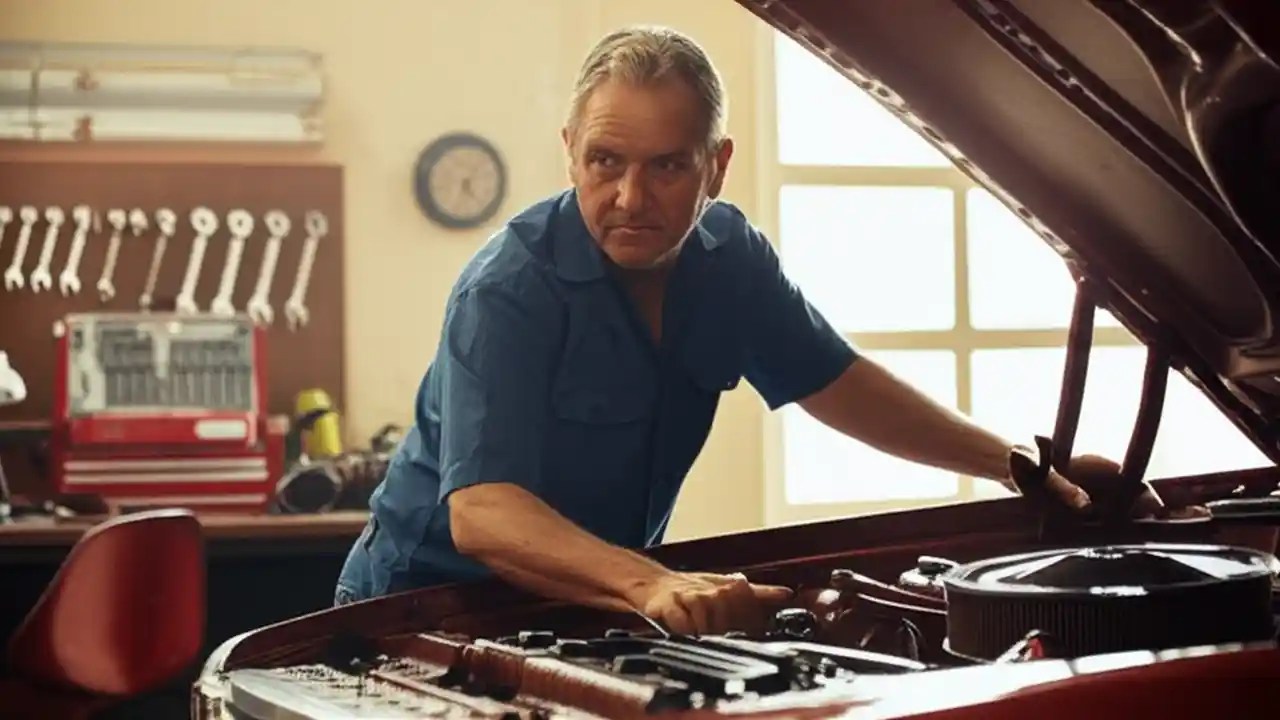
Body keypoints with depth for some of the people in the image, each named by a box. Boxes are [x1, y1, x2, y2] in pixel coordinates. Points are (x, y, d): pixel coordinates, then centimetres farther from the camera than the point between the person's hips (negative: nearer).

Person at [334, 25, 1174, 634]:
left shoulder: (729, 255, -5)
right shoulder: (507, 291, -25)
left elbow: (836, 380, 8)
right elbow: (479, 512, -35)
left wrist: (1011, 461, 3)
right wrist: (650, 585, -50)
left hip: (589, 602, 5)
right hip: (434, 601, -5)